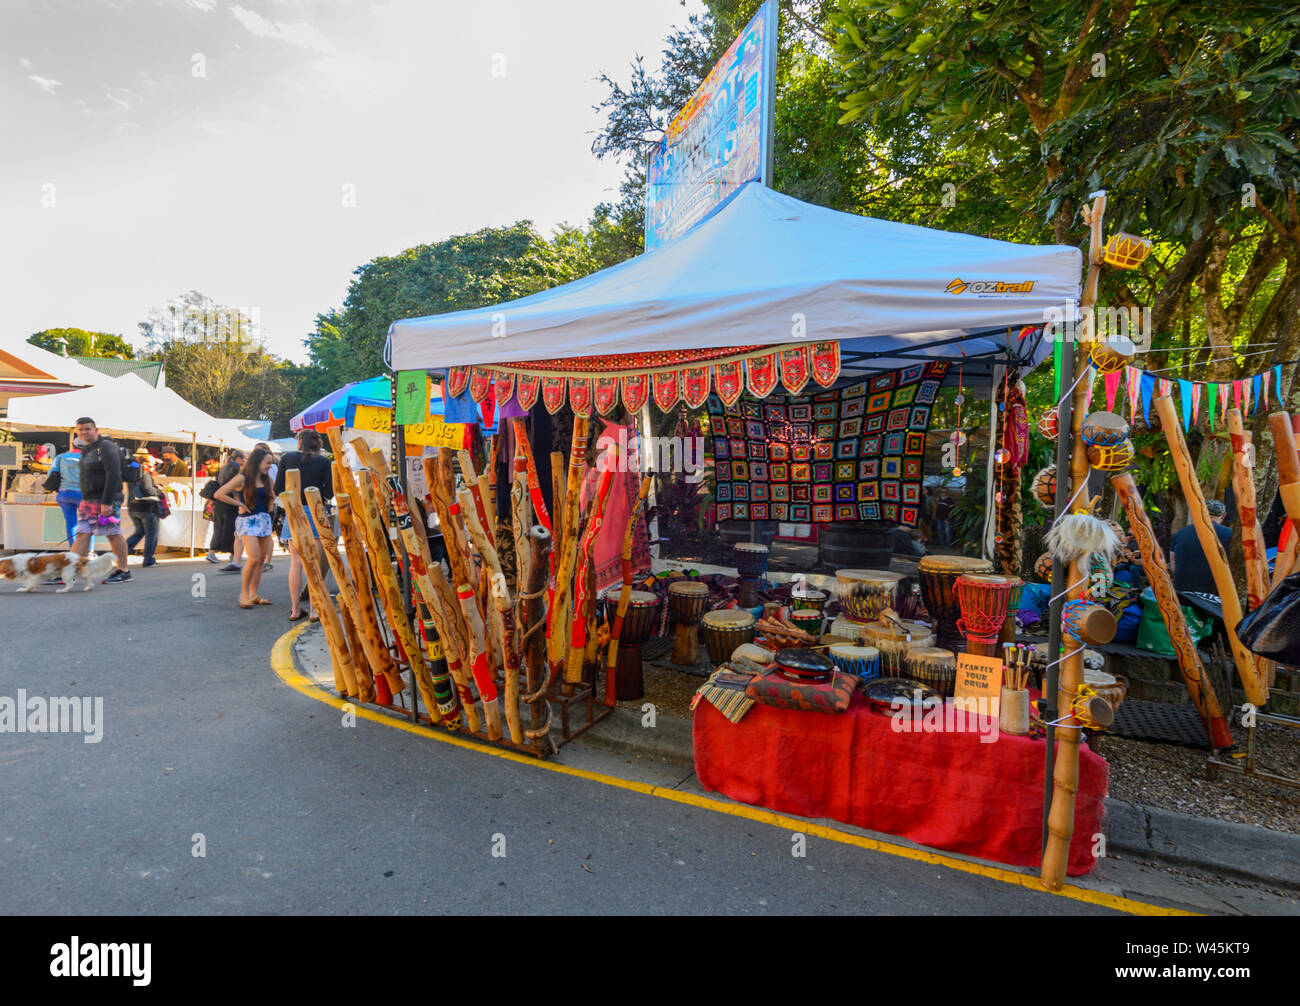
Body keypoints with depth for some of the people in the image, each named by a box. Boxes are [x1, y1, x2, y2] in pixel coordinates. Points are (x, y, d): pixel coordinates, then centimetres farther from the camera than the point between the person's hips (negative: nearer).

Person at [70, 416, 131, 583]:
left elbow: (113, 475, -19)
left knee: (113, 534, -2)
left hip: (106, 501, -8)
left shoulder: (106, 447, -11)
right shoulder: (87, 450, 16)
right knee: (83, 535, 3)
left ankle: (123, 571, 7)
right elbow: (88, 477, 23)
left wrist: (106, 502, -23)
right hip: (88, 500, 8)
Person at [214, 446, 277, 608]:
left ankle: (253, 594, 13)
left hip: (264, 520, 6)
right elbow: (219, 494, -9)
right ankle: (243, 594, -2)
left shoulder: (267, 480, 10)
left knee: (261, 559, 5)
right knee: (253, 558, -16)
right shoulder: (242, 478, -7)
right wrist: (239, 504, -7)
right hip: (247, 520, -6)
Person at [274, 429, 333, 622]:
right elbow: (330, 492, -4)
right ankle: (314, 609, 1)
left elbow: (278, 490, 5)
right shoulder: (323, 461, 2)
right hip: (315, 512, -1)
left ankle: (295, 609, 9)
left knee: (296, 562, 7)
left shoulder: (287, 458, 5)